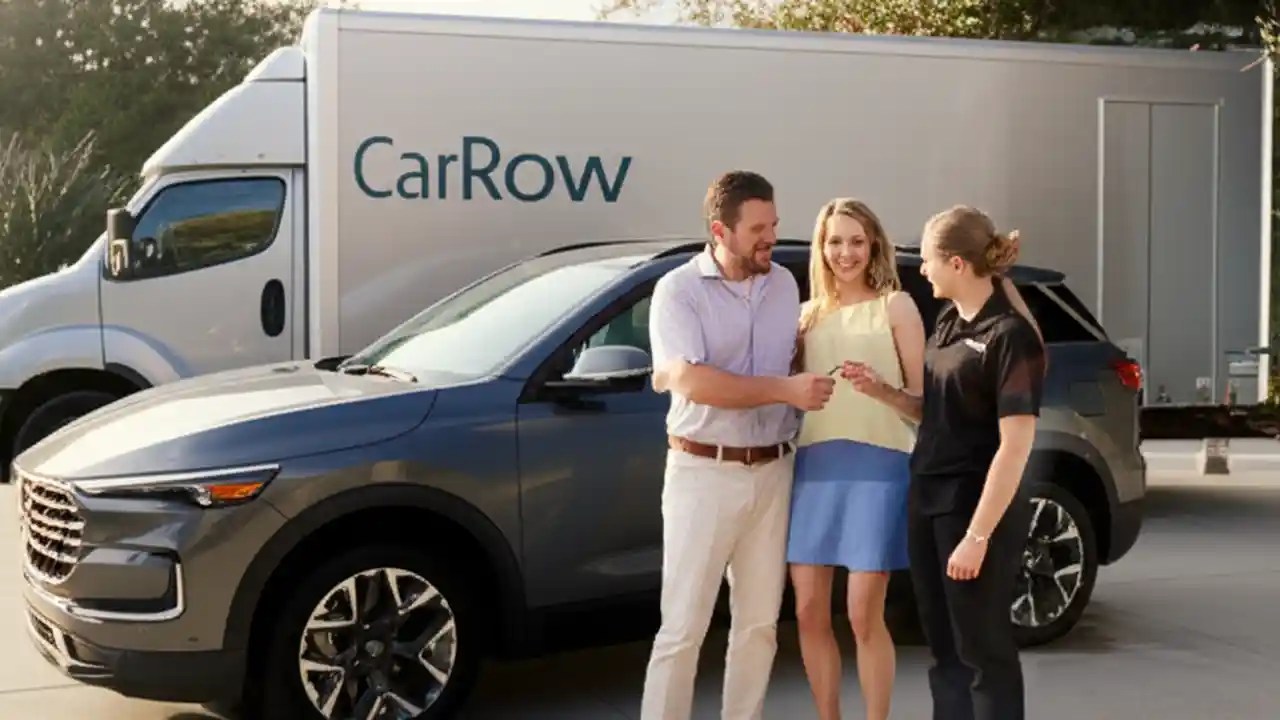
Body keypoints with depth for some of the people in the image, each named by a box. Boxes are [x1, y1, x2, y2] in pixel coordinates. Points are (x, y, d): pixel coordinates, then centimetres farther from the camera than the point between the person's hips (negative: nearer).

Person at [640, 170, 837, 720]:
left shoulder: (784, 284, 7)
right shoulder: (679, 289, -10)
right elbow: (692, 382, -20)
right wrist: (786, 391, -20)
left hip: (772, 473, 5)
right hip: (703, 473, -5)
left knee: (759, 624, 11)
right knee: (682, 629, -3)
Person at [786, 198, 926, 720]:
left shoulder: (895, 306, 5)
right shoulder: (808, 314, 17)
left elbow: (922, 397, 0)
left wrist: (877, 386, -17)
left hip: (875, 463, -4)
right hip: (813, 465, 4)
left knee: (864, 617, -4)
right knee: (809, 613, 5)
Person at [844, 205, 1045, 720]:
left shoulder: (1010, 335, -16)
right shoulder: (949, 322, 10)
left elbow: (1015, 448, -19)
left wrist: (978, 535, -21)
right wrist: (880, 391, 4)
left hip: (976, 509, -8)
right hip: (927, 500, 8)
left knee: (983, 651, 3)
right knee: (944, 651, 14)